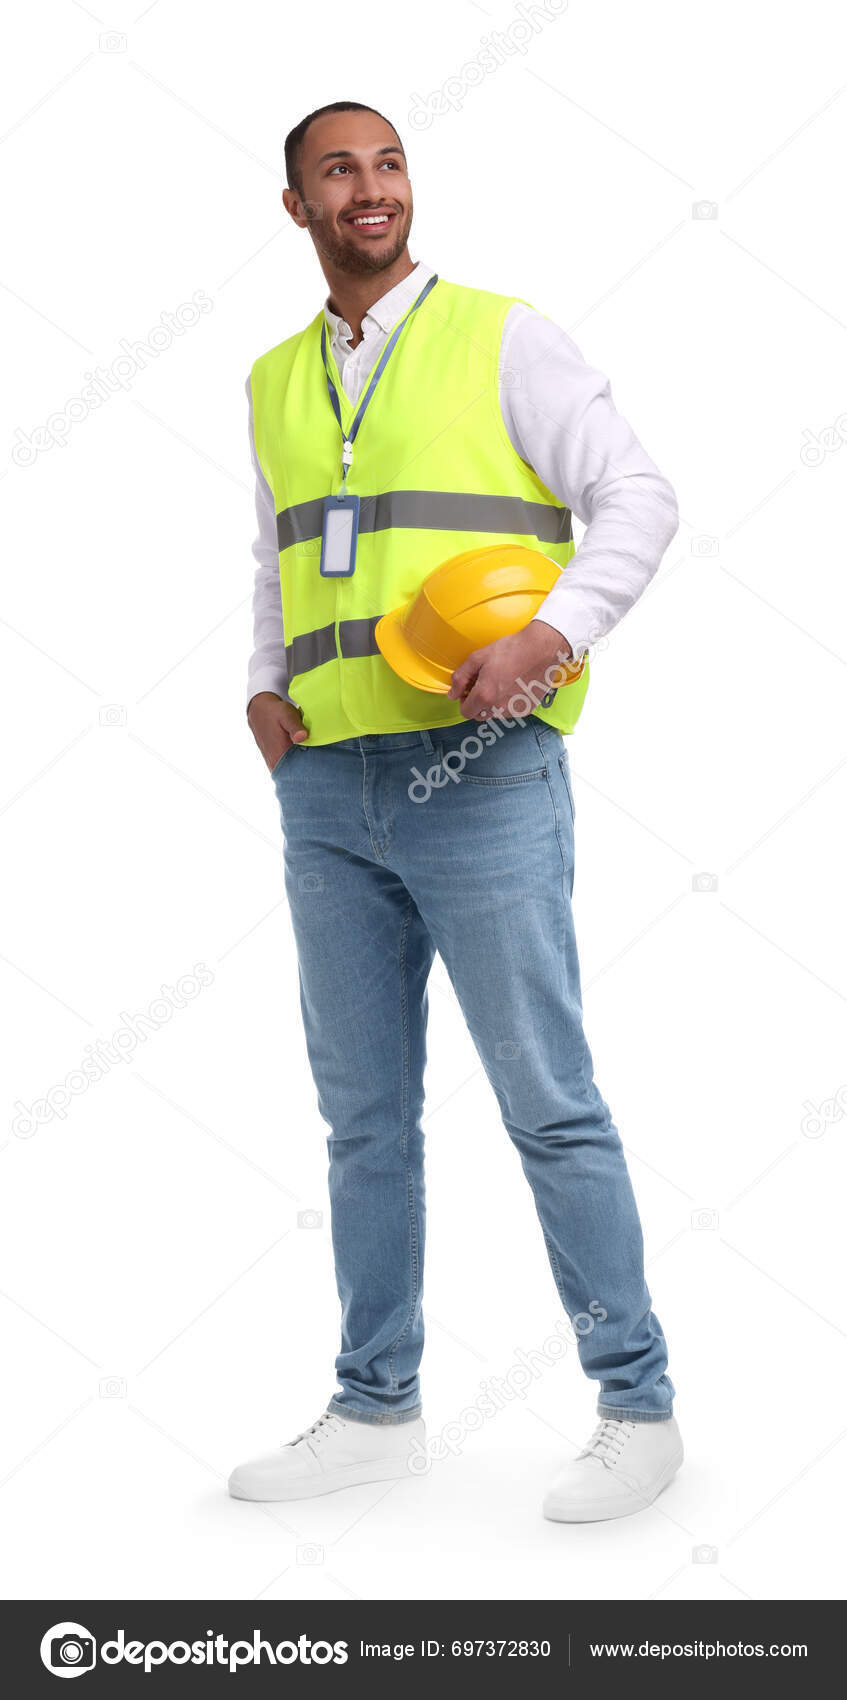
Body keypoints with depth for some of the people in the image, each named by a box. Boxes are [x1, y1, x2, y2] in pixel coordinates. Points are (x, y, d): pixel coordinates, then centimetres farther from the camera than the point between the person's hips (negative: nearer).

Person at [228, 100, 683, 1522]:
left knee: (551, 1103, -4)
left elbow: (638, 497, -5)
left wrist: (550, 637, -20)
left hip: (481, 769, -5)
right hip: (328, 786, 6)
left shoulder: (500, 339, 1)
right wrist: (264, 687, 9)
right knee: (363, 1114, 10)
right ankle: (377, 1408, 22)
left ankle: (636, 1407, 8)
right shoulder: (276, 382, 17)